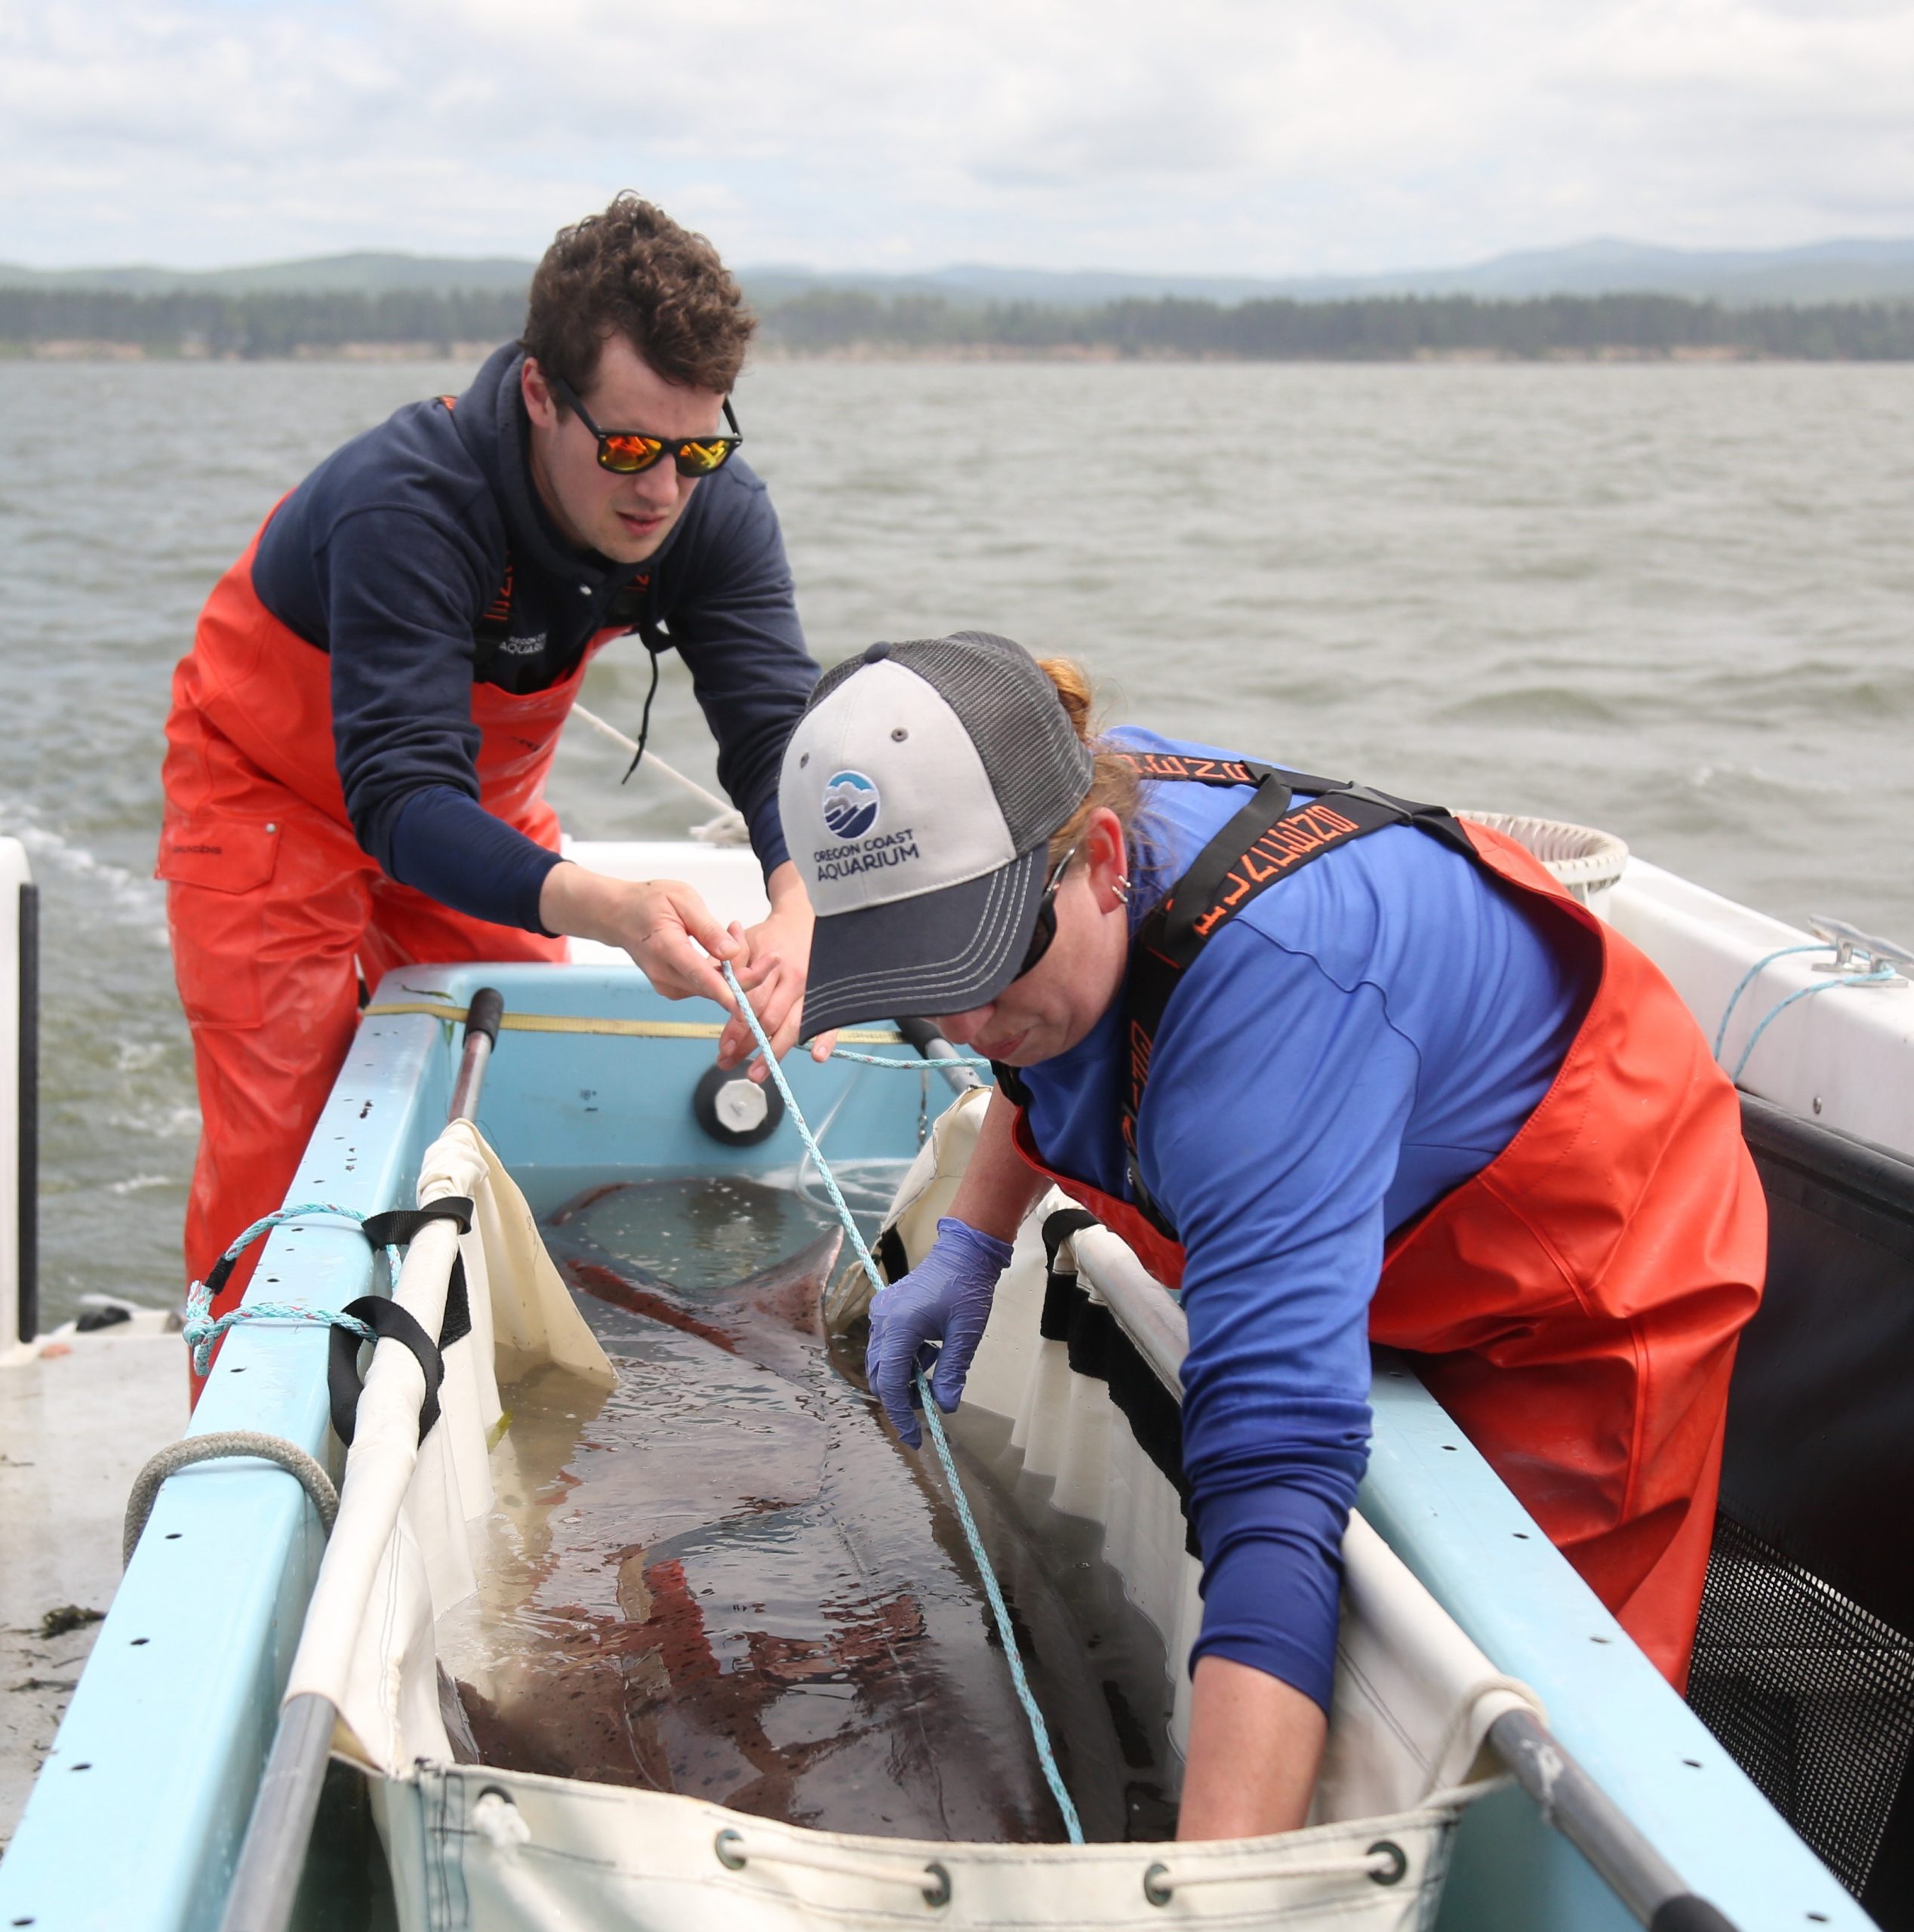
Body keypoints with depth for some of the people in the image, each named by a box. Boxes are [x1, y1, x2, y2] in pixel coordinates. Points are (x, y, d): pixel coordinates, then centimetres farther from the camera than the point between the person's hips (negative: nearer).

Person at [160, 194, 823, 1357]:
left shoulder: (713, 510, -24)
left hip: (485, 796, 5)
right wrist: (604, 910, -63)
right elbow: (400, 793, -46)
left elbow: (783, 734, -30)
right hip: (280, 789, -5)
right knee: (276, 1159, -7)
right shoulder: (405, 501, -39)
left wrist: (797, 911, -53)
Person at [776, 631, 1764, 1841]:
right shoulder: (1084, 799, -19)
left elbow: (1279, 1460, -53)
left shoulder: (1270, 977, -44)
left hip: (1593, 1288, -8)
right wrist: (970, 1244, -4)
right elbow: (1051, 1061, 9)